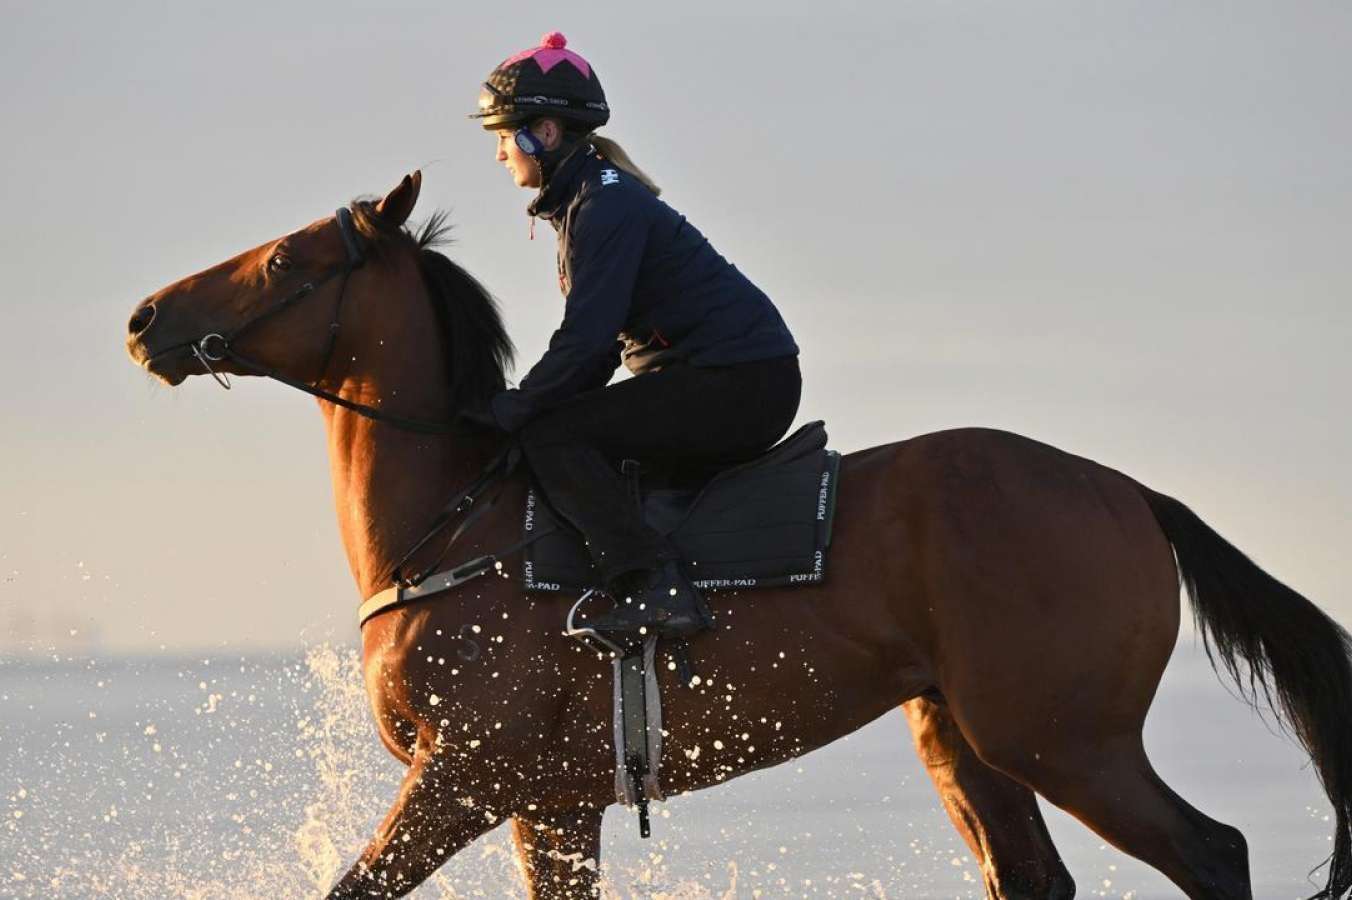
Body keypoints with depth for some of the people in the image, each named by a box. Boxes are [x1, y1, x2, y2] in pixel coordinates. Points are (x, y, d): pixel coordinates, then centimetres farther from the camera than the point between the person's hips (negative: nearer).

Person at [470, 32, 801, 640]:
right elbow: (594, 338, 19)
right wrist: (524, 406, 8)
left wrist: (506, 413, -13)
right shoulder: (590, 200, 17)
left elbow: (586, 340, -22)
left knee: (548, 437, -16)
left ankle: (653, 587, -24)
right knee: (559, 430, 18)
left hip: (743, 383, -10)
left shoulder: (605, 204, -14)